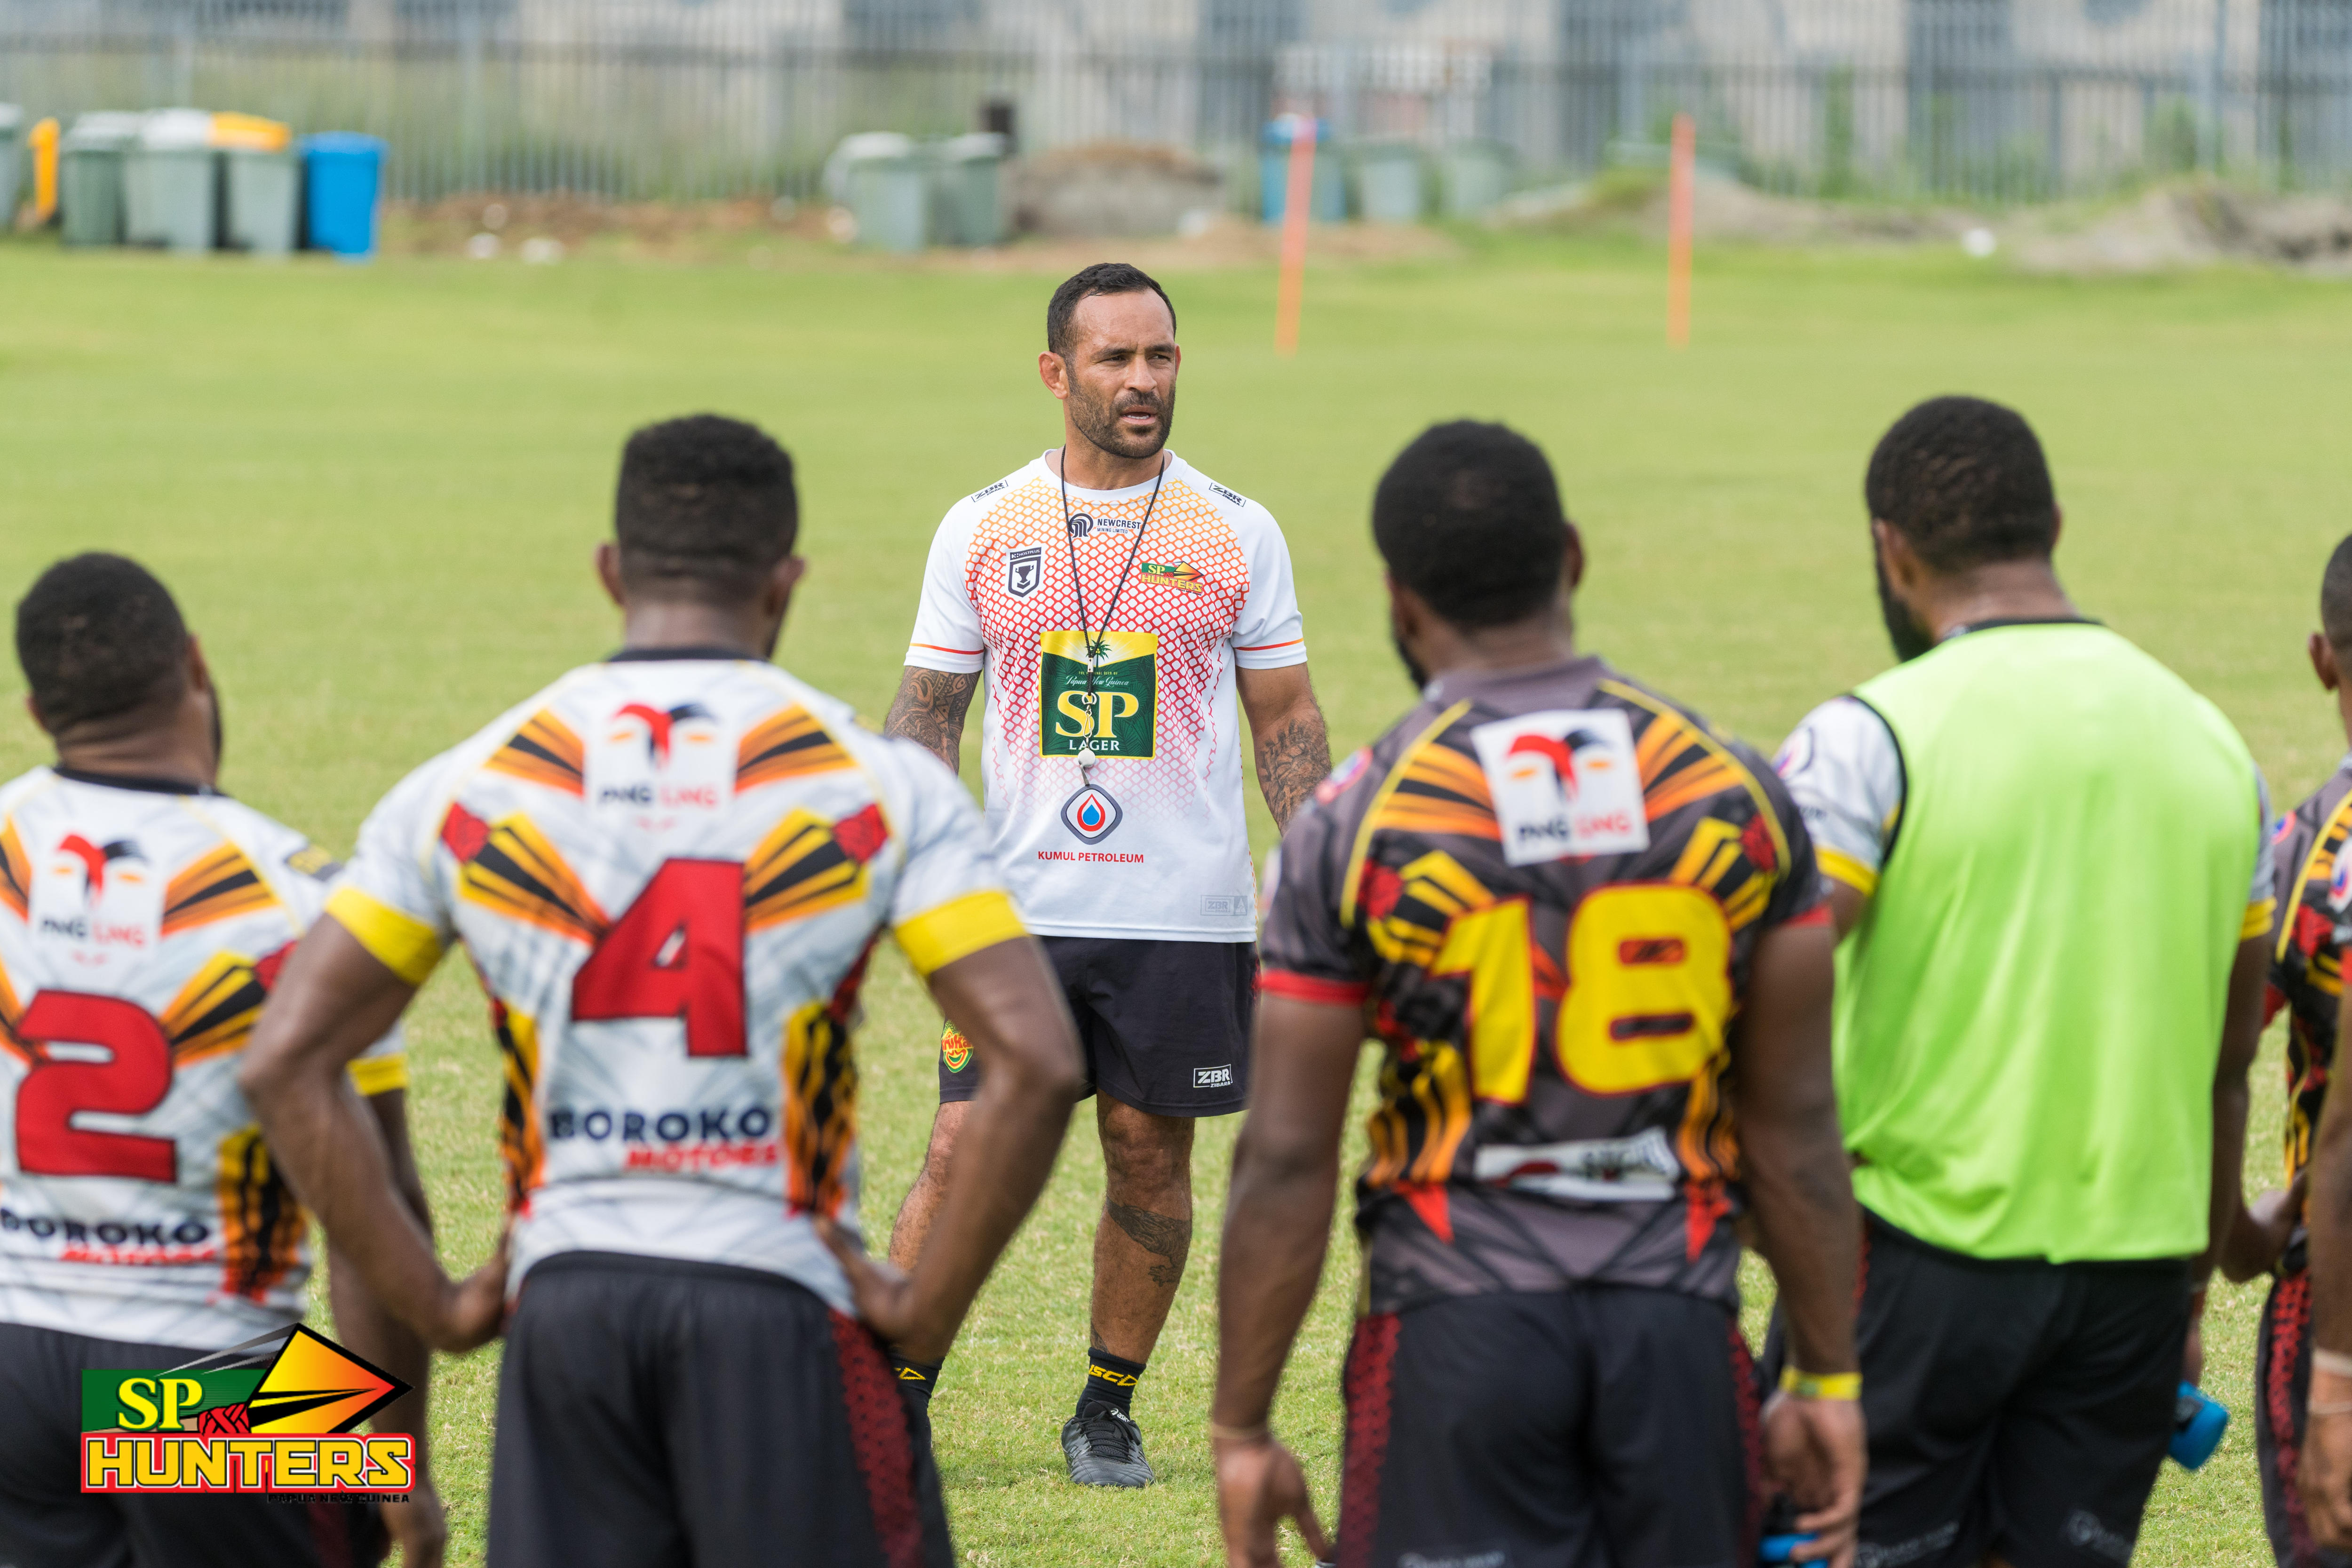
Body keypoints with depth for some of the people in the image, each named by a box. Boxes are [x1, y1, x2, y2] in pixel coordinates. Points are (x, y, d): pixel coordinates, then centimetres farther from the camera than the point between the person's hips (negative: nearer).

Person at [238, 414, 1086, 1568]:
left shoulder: (464, 790, 5)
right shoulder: (877, 785, -2)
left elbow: (286, 1063, 2)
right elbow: (1035, 1063, -12)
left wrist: (430, 1303, 6)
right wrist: (930, 1306, -3)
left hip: (563, 1304, 2)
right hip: (778, 1302, -2)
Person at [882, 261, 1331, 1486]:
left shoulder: (1236, 534, 4)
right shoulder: (983, 528, 5)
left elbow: (1285, 720, 9)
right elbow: (927, 706, 9)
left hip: (1184, 916, 0)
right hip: (1016, 910, 0)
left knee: (1150, 1152, 4)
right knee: (966, 1152, -6)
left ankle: (1108, 1409, 17)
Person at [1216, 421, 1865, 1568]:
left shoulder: (1352, 824, -6)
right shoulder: (1733, 790, 2)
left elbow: (1287, 1160, -6)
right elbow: (1795, 1123, 4)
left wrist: (1243, 1431, 1)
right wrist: (1826, 1382, 12)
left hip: (1456, 1336, -2)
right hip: (1680, 1322, 2)